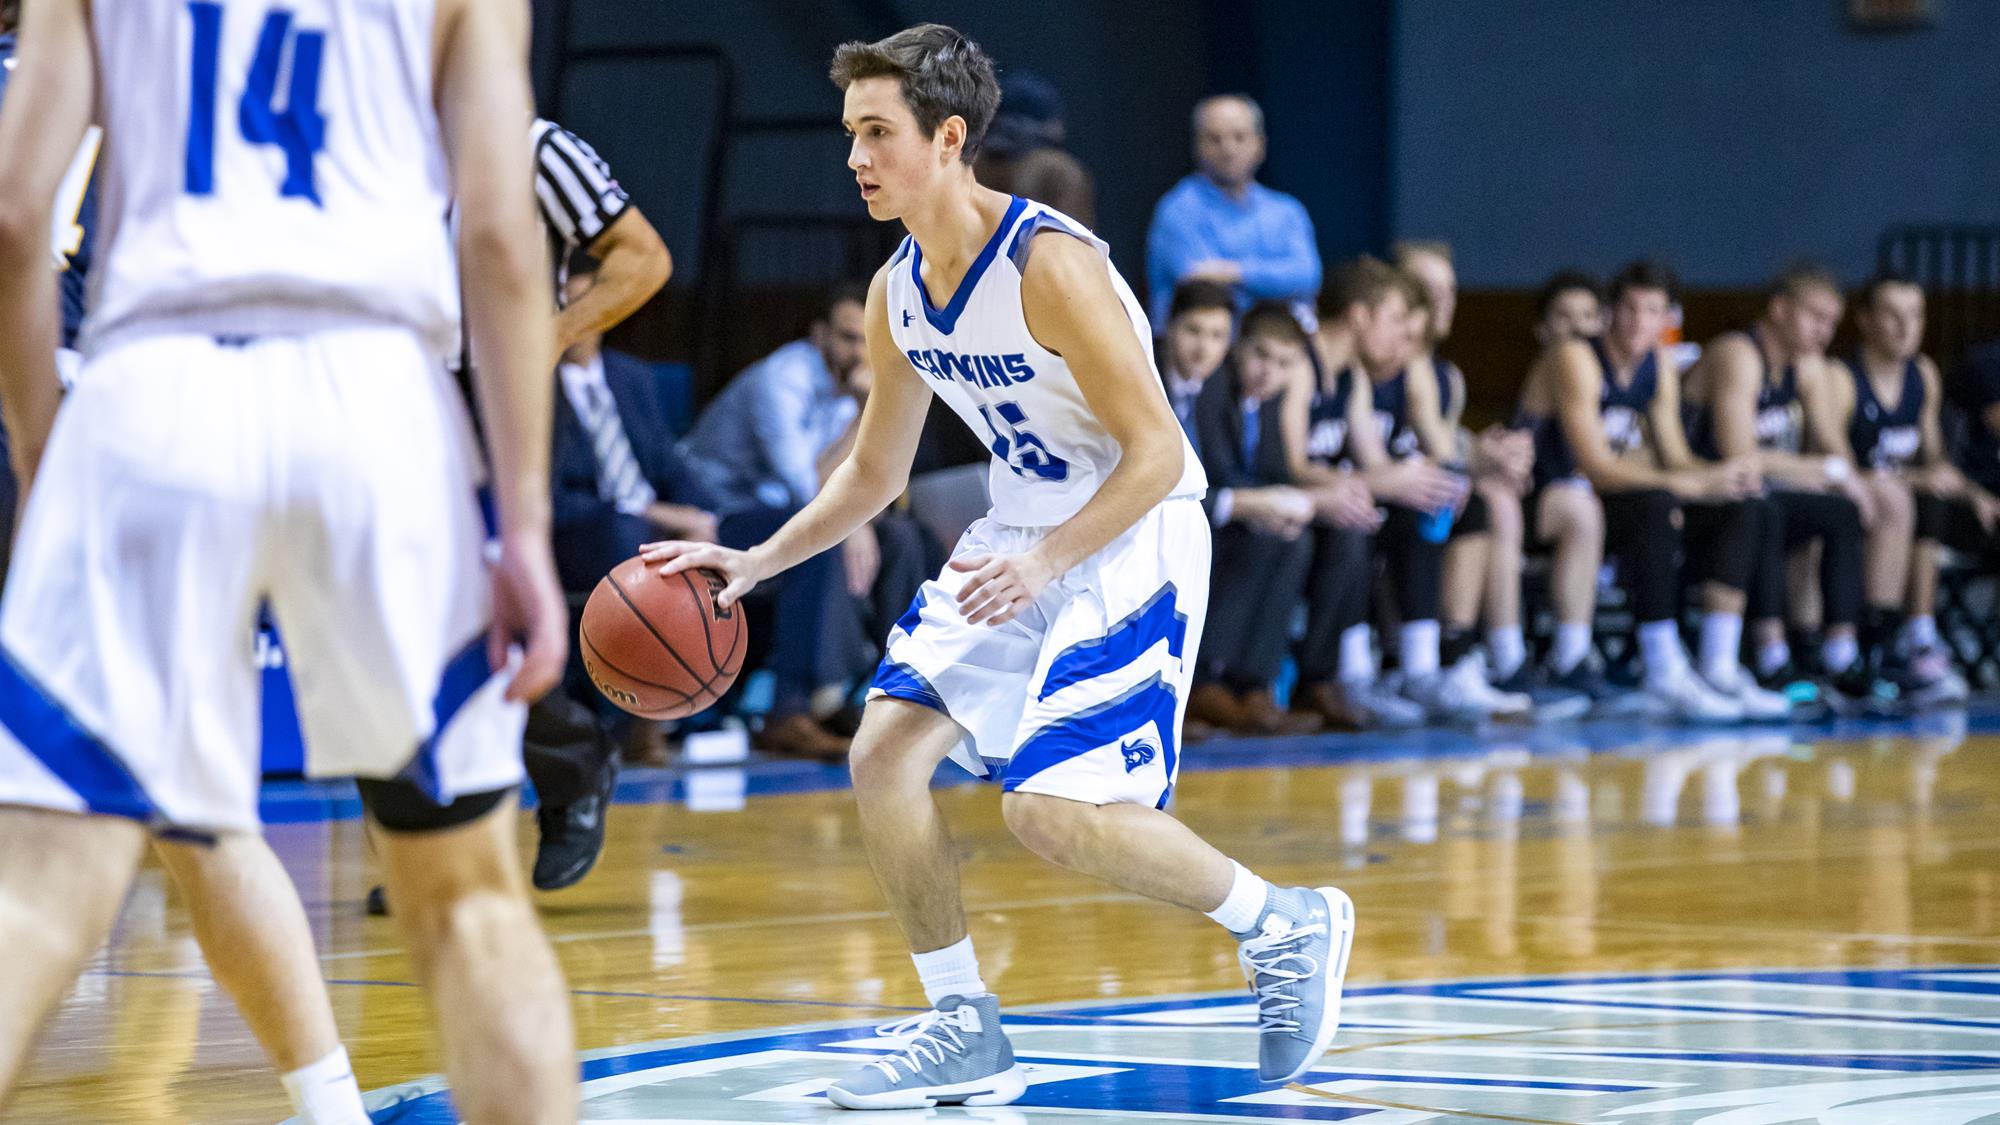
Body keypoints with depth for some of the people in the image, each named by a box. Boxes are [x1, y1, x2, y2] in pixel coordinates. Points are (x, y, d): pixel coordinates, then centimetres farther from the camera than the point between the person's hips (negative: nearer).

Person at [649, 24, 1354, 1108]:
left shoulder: (1049, 265, -23)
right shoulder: (896, 293, 2)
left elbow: (1157, 455, -22)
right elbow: (874, 471, 16)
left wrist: (1044, 563, -32)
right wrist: (754, 563, 4)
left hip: (1133, 537, -8)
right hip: (1017, 533, 8)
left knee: (1049, 805, -19)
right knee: (883, 752, -5)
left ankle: (1289, 925, 3)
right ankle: (963, 1028, 7)